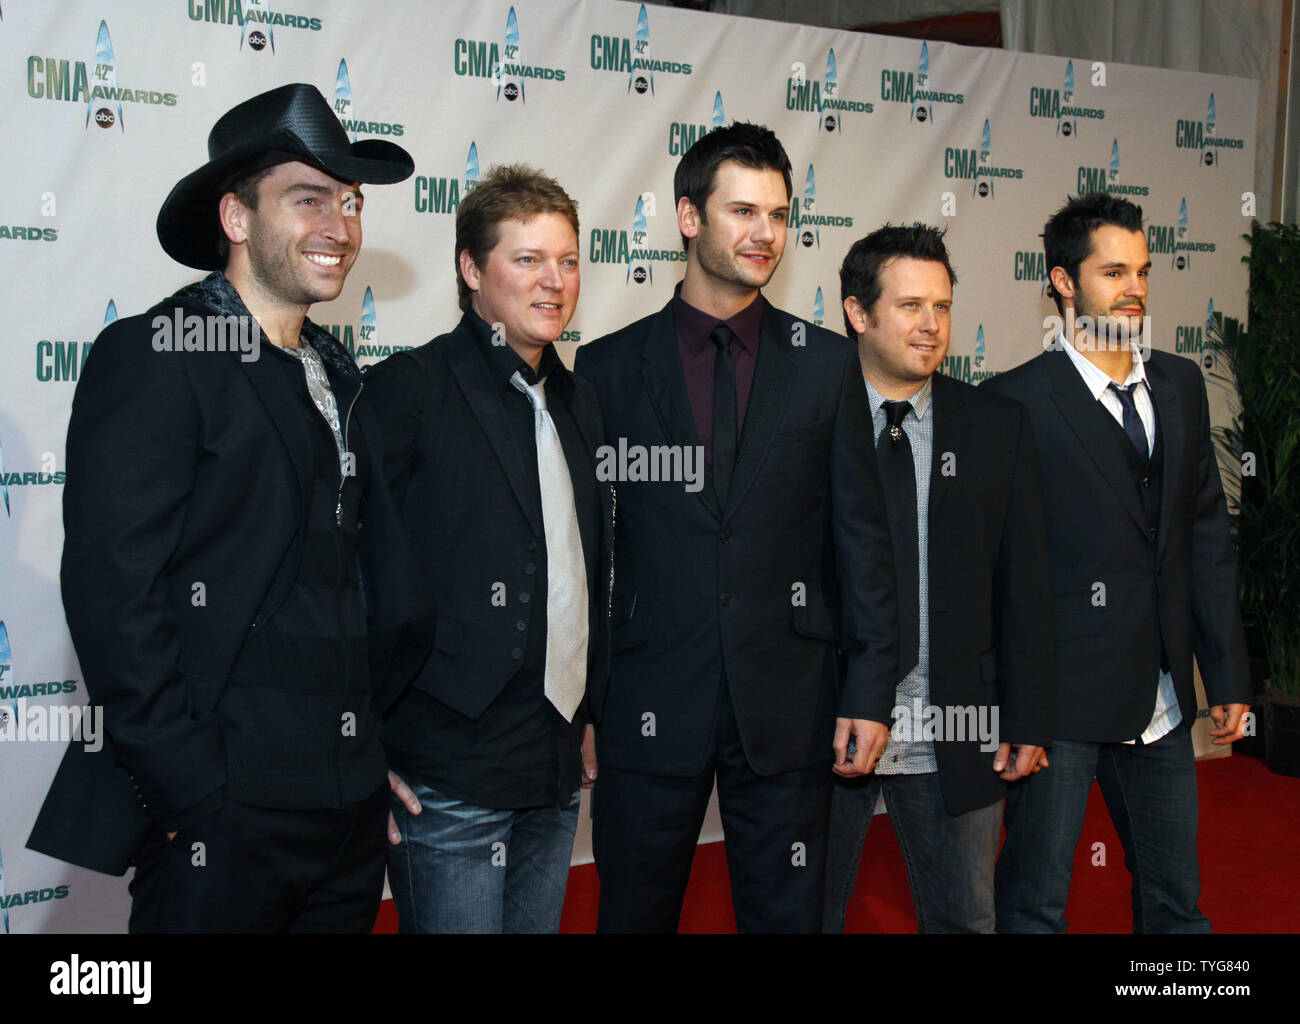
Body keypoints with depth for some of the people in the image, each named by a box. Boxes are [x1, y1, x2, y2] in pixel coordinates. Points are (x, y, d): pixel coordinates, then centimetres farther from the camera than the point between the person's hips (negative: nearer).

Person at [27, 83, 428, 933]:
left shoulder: (334, 376, 14)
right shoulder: (154, 356, -9)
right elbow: (112, 587, -16)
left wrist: (380, 744, 10)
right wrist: (190, 789, -17)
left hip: (351, 800, 7)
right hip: (223, 813, -7)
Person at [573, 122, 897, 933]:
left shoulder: (828, 362, 5)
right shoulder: (610, 367, 3)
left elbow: (862, 534, 4)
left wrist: (871, 692, -1)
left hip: (788, 707, 1)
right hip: (650, 707, 0)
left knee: (787, 913, 10)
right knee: (635, 912, 10)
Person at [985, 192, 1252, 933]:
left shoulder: (1181, 385, 9)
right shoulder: (1017, 401, -10)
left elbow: (1208, 534, 11)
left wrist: (1229, 674, 9)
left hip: (1163, 698, 6)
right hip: (1064, 699, -6)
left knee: (1176, 899, 17)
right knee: (1036, 905, 7)